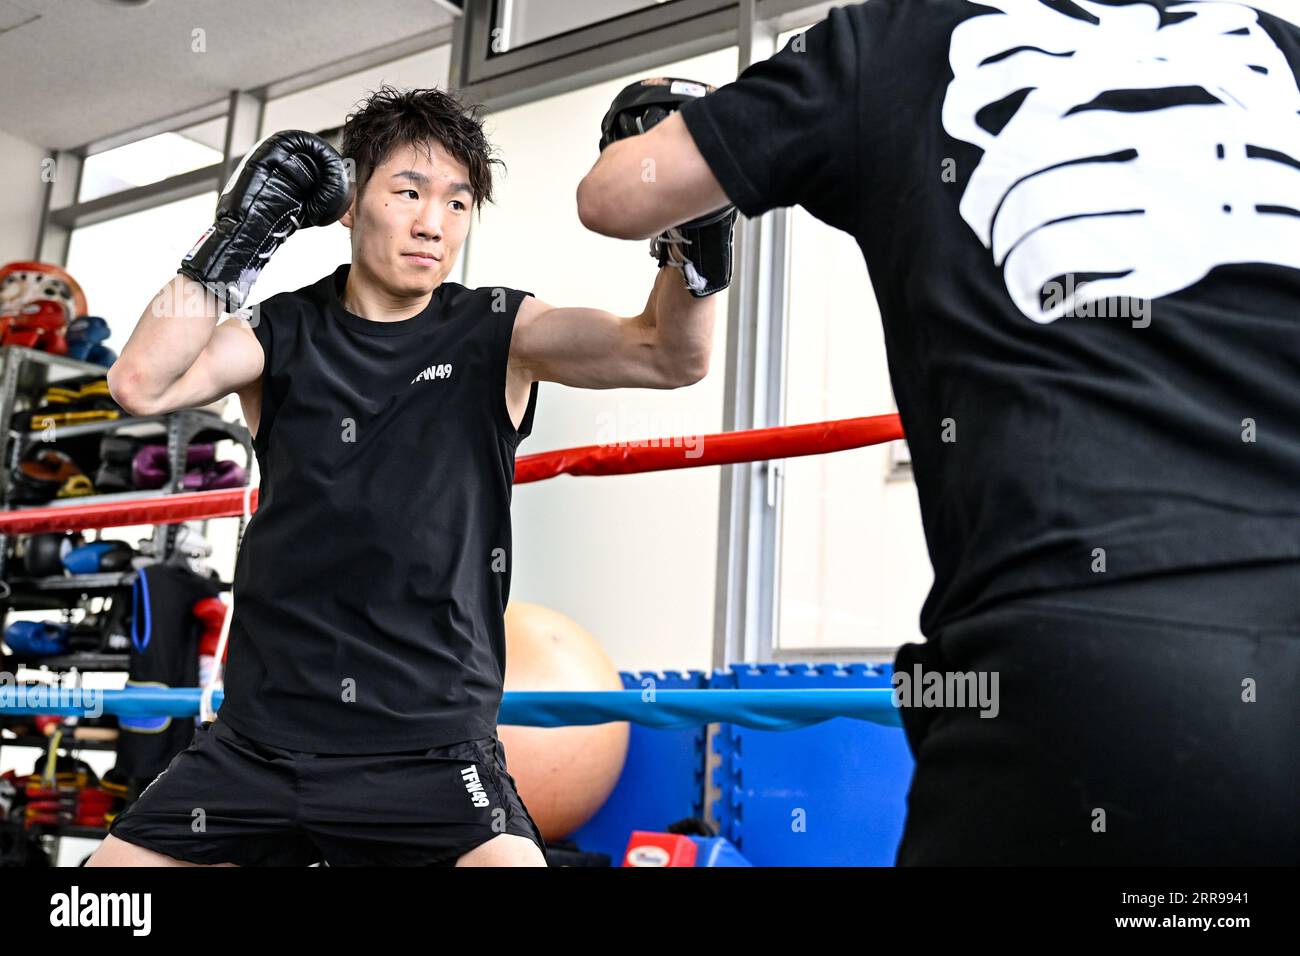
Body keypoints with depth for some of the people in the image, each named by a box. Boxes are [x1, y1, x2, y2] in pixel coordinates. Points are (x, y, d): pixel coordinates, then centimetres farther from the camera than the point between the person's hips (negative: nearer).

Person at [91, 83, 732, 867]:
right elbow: (141, 386, -12)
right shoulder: (283, 334, 4)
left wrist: (692, 241, -27)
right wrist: (242, 237, -13)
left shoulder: (498, 333, 0)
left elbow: (671, 356, -10)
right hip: (262, 736, 3)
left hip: (433, 743, -2)